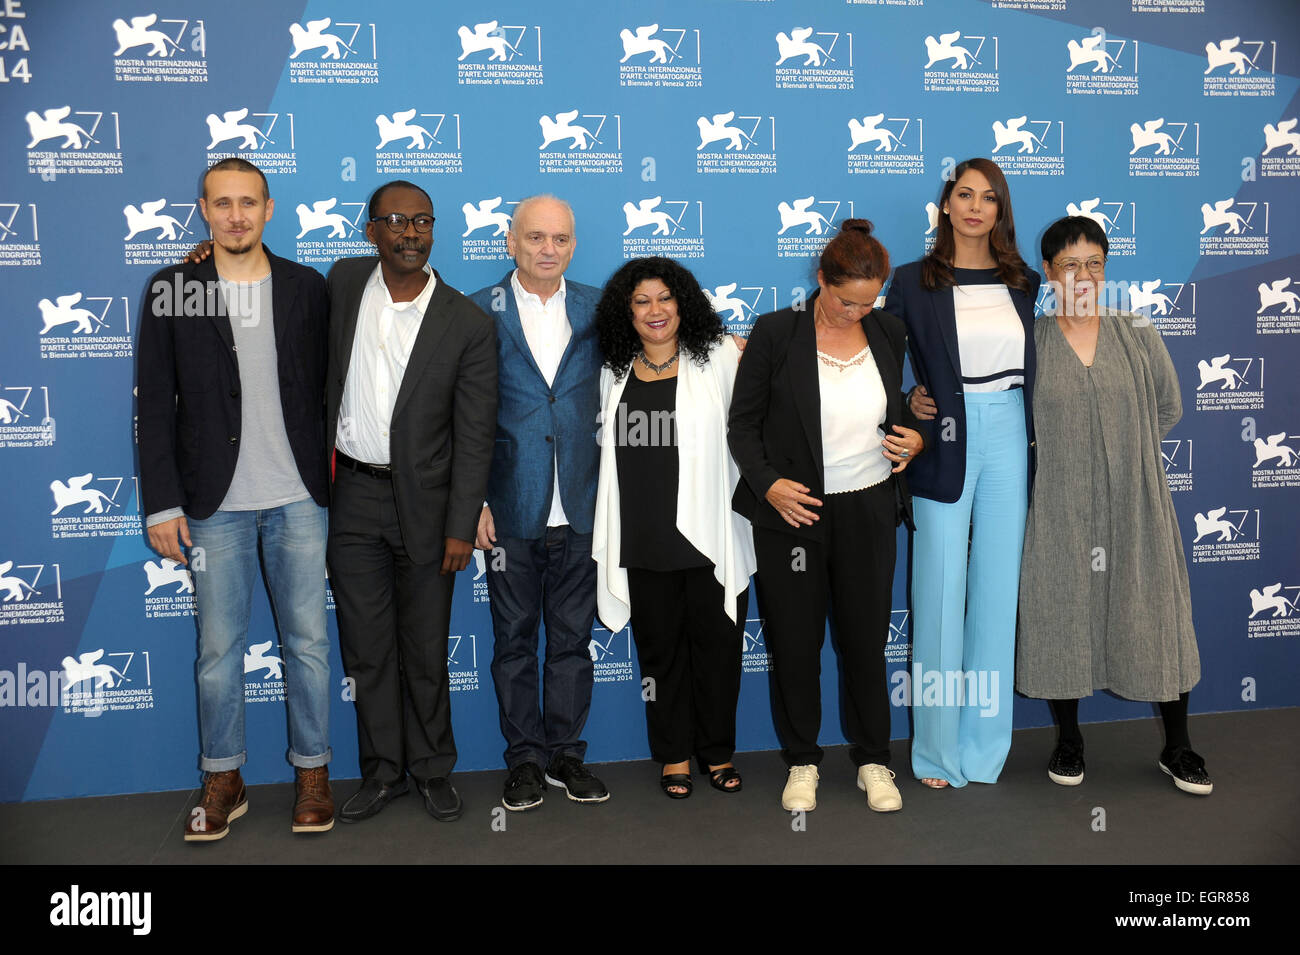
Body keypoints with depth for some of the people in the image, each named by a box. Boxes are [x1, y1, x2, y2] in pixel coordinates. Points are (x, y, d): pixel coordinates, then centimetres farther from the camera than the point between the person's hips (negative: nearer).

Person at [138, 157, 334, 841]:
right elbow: (154, 403, 1)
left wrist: (331, 477, 2)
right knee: (218, 646, 7)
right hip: (215, 503, 0)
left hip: (298, 499, 1)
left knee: (308, 639, 7)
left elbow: (327, 390, 7)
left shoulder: (306, 288, 6)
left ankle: (312, 772, 23)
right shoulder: (171, 289, 2)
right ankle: (222, 782, 23)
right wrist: (162, 503, -3)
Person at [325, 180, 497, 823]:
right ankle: (383, 770, 25)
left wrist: (461, 528, -10)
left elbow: (474, 437, -7)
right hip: (352, 497, 3)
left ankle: (432, 770, 25)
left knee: (426, 648, 8)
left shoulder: (469, 325, -8)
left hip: (423, 501, -2)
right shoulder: (343, 283, 2)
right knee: (366, 646, 10)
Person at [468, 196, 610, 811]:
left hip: (580, 508, 2)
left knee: (573, 638, 10)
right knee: (514, 640, 8)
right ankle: (524, 759, 22)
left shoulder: (597, 309, 7)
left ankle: (566, 754, 24)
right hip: (510, 509, -2)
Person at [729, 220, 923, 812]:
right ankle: (801, 761, 27)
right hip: (793, 509, -2)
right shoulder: (775, 333, -8)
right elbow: (743, 425, -4)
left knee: (866, 637, 10)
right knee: (794, 641, 8)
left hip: (869, 510, 3)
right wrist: (768, 483, -18)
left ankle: (873, 759, 28)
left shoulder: (887, 333, 5)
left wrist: (913, 438, -2)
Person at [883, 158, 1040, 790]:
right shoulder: (913, 282, 2)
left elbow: (1032, 366, 16)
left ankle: (985, 741, 19)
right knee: (940, 590, 0)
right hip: (945, 439, -3)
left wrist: (1035, 437, 7)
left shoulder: (1022, 283, 11)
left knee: (997, 586, 7)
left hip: (1009, 439, 3)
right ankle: (937, 747, 12)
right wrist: (906, 400, -9)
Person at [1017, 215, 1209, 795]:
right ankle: (1068, 741, 26)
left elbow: (1168, 408, 13)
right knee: (1065, 616, 7)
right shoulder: (1029, 341, -3)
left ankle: (1177, 748, 24)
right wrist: (1062, 455, 4)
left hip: (1135, 506, 2)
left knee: (1154, 614, 6)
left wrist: (1127, 454, 8)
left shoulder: (1137, 334, 2)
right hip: (1061, 508, -1)